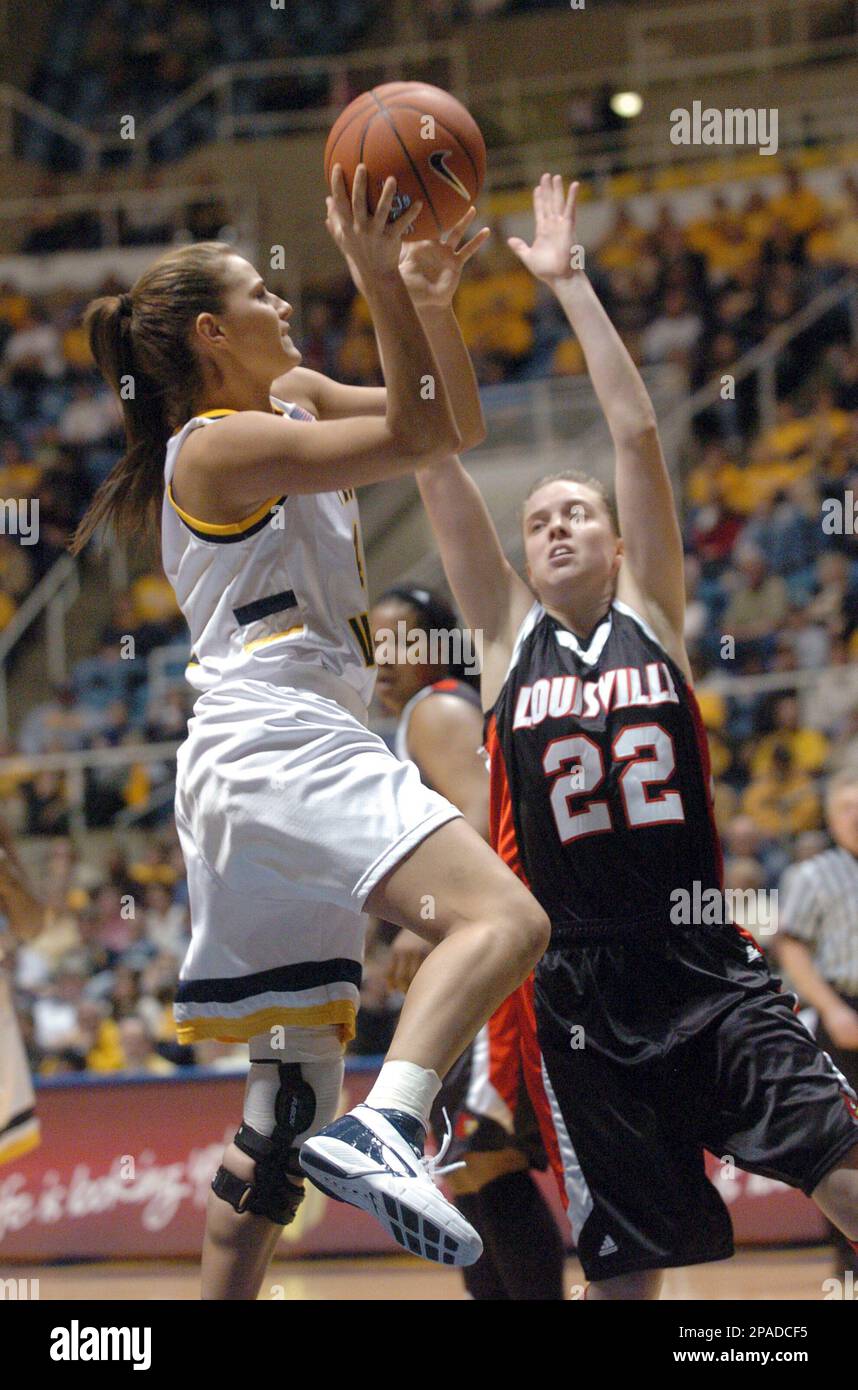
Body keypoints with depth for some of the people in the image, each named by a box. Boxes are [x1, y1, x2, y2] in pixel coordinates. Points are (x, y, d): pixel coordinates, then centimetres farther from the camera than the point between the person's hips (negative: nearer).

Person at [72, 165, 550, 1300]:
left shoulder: (294, 399, 21)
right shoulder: (218, 446, -5)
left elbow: (455, 427, 23)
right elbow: (417, 439, -13)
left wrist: (429, 297, 10)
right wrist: (379, 279, -14)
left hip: (266, 762, 10)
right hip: (280, 744, -10)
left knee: (293, 1092, 10)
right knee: (503, 919, -30)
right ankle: (384, 1132, -47)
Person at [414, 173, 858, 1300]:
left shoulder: (651, 613, 6)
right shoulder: (506, 635, 8)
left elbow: (639, 431, -1)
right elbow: (436, 458, 2)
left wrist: (568, 285, -2)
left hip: (707, 972, -1)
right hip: (578, 991, 1)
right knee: (625, 1267, 3)